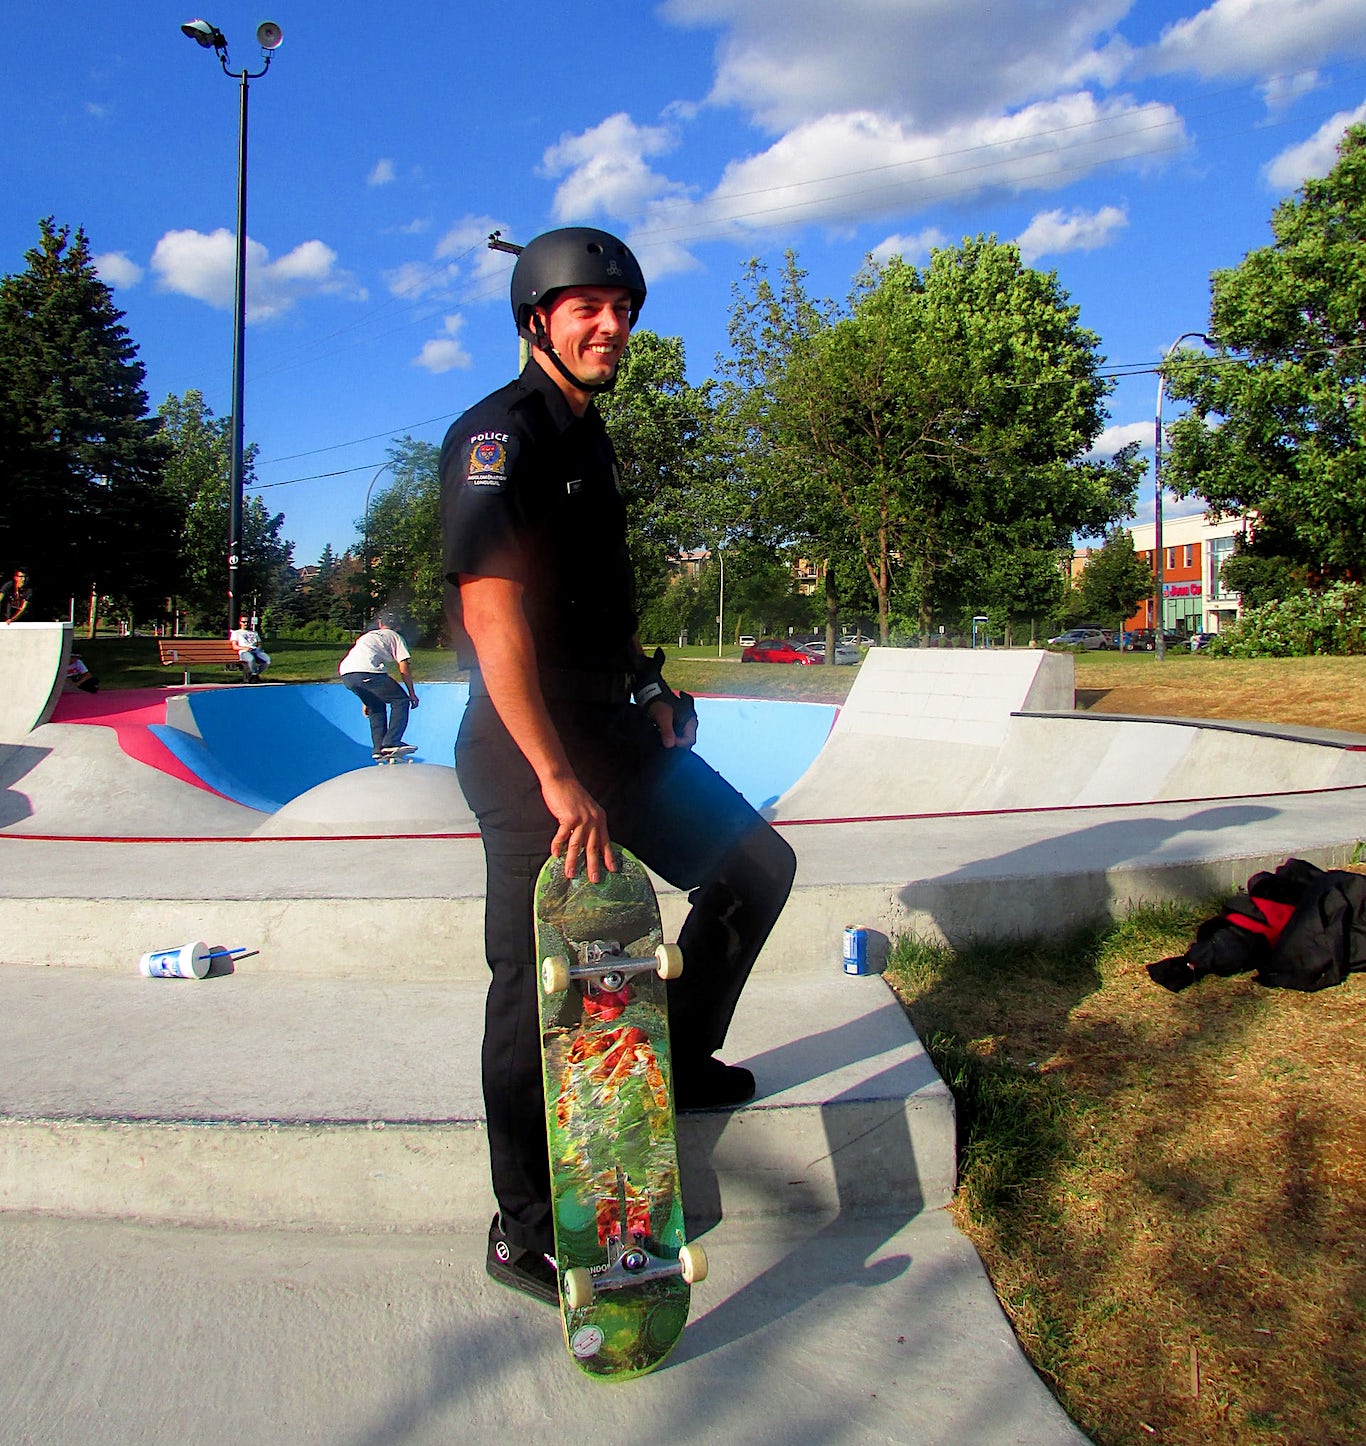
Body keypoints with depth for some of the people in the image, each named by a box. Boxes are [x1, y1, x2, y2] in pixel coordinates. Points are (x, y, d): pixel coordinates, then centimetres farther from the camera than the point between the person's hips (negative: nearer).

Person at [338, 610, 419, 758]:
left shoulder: (367, 636, 38)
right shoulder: (395, 636, 21)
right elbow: (404, 669, 10)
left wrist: (366, 701, 44)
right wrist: (412, 693, 20)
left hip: (346, 673, 6)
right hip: (369, 673, -6)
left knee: (376, 707, 24)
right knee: (401, 701, 7)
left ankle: (378, 748, 16)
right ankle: (391, 743, -6)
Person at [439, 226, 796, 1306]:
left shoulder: (589, 437, 17)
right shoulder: (500, 434, -13)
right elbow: (493, 616, -25)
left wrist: (650, 693, 14)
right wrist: (557, 782, -29)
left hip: (613, 725, 9)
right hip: (530, 743, -9)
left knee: (755, 865, 12)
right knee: (539, 982, -3)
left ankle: (680, 1062, 28)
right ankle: (527, 1234, 12)